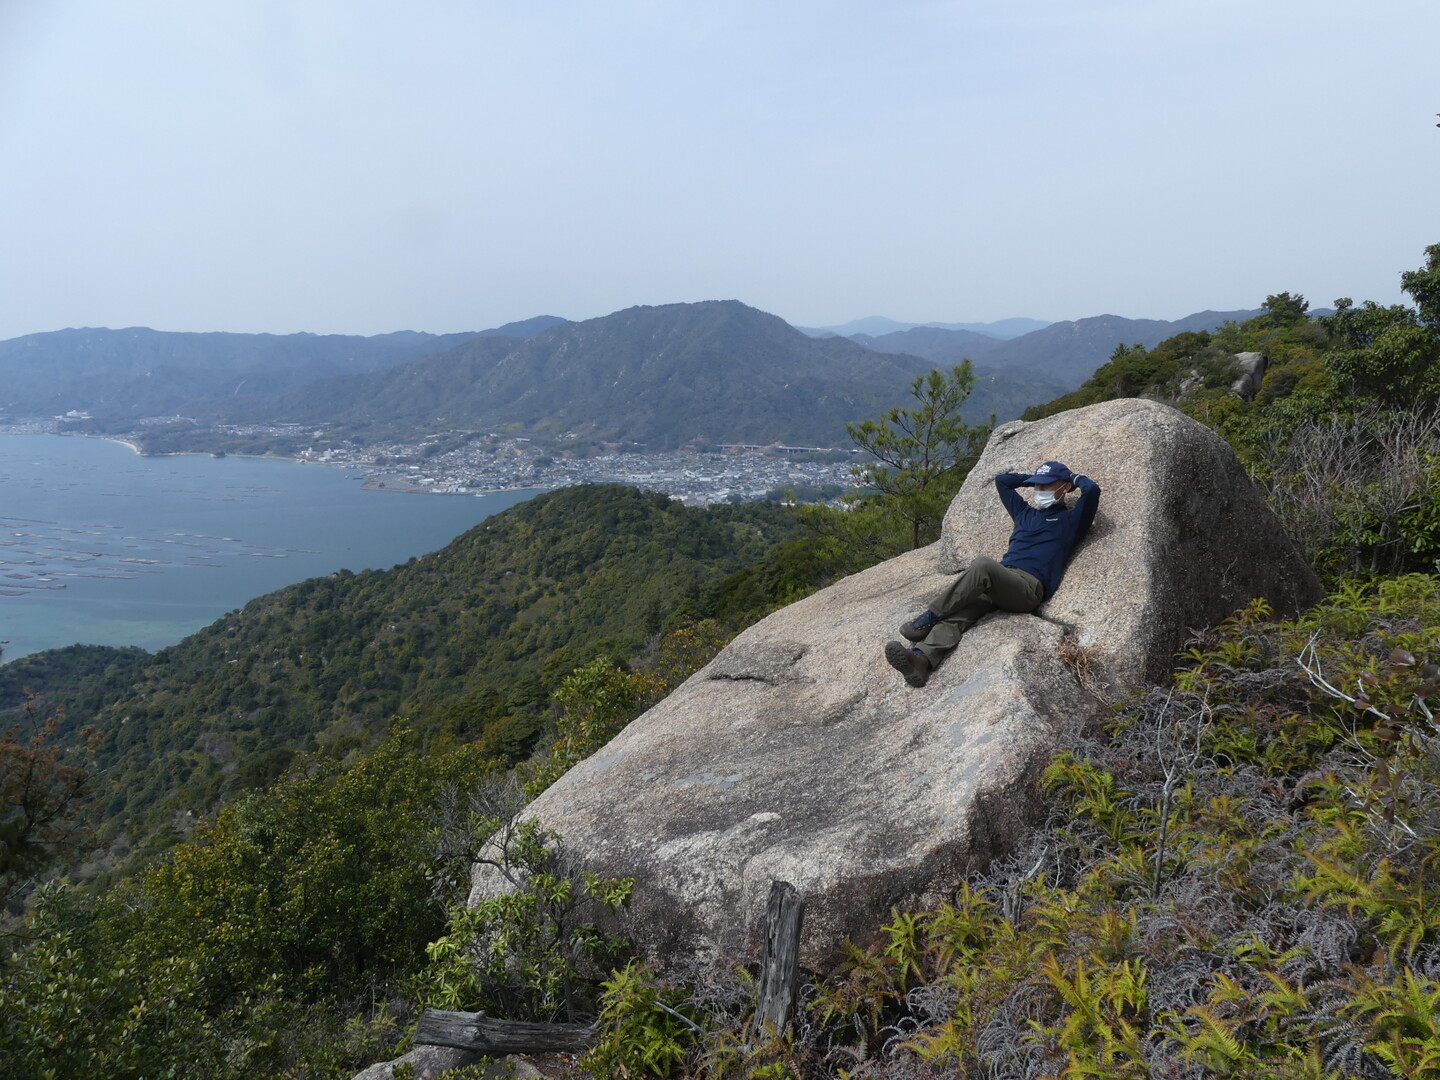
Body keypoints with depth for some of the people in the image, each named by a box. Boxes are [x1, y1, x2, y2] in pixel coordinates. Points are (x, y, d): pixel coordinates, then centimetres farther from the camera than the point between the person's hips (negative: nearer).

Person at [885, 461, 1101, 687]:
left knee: (983, 565, -36)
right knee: (957, 612, -25)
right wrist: (1034, 479, 42)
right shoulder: (1025, 513, 33)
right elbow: (1002, 480, 42)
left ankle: (930, 617, -30)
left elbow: (1092, 489, 0)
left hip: (1030, 587, -6)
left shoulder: (1070, 519, 17)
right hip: (997, 582, 6)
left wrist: (1074, 478, 19)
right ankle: (922, 658, -49)